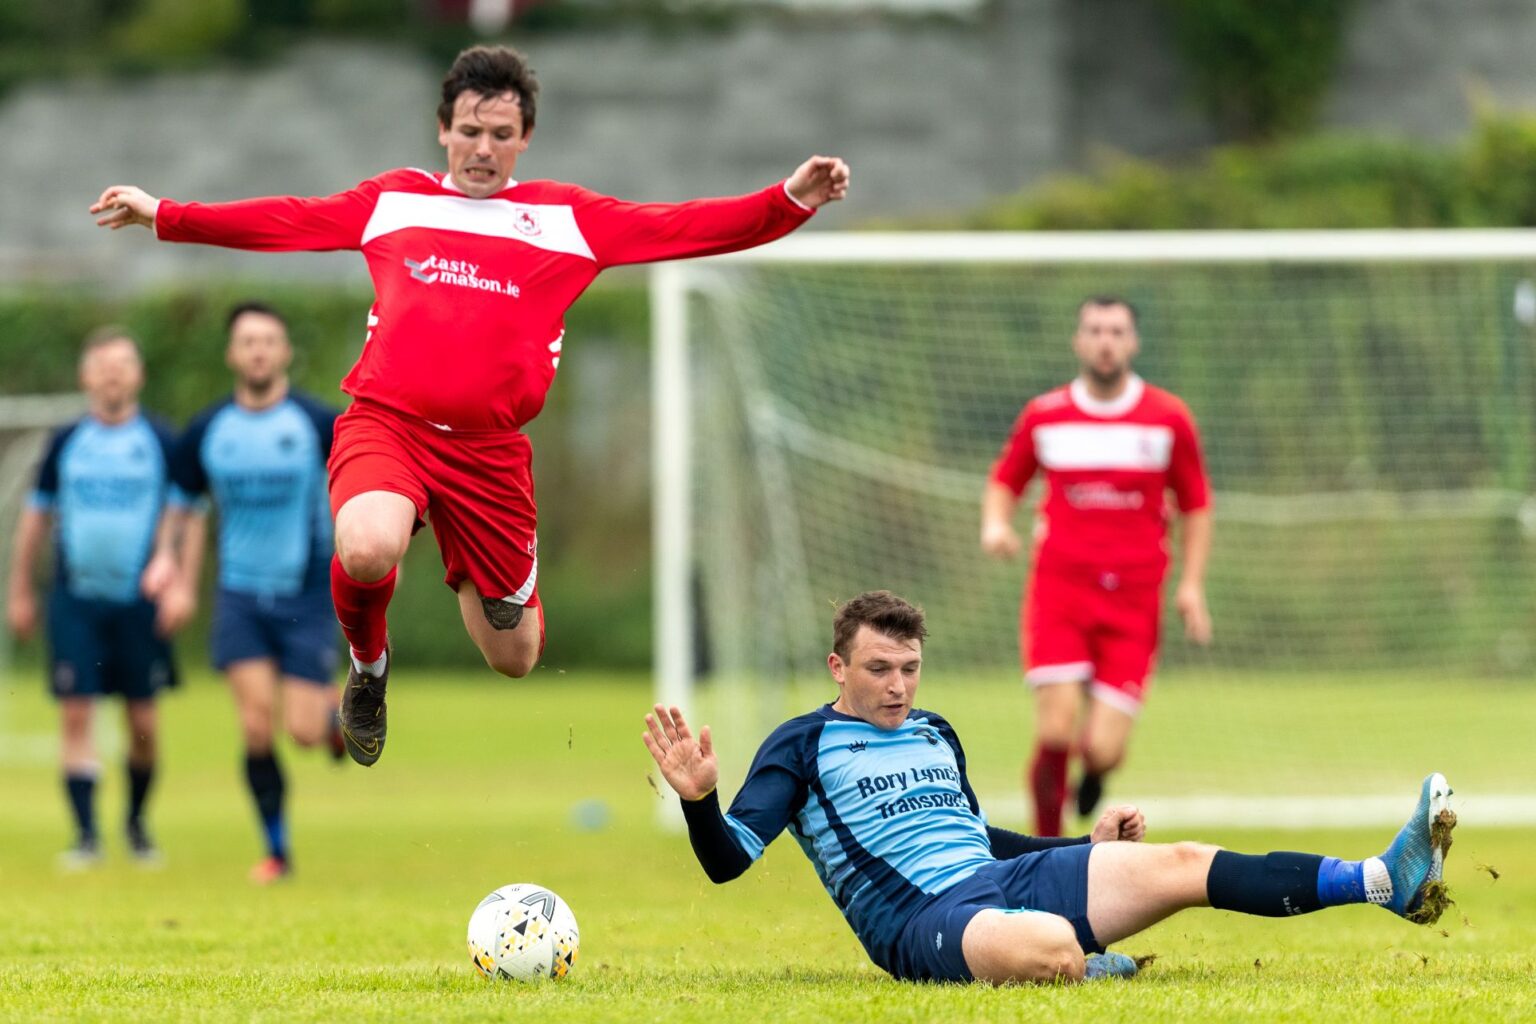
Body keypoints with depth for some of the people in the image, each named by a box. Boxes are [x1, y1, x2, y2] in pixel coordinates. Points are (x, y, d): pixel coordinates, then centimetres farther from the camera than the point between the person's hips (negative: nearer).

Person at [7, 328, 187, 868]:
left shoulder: (160, 441, 2)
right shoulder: (66, 442, 6)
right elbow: (37, 515, 15)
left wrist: (179, 587, -11)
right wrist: (20, 593, 15)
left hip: (140, 601, -1)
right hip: (75, 600, 1)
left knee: (144, 722, 2)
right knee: (76, 716, -7)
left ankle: (136, 820, 24)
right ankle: (87, 834, -4)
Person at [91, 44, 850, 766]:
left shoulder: (564, 217, 11)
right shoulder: (393, 200, 14)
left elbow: (681, 228, 4)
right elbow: (284, 221, 19)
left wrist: (787, 203, -10)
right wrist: (163, 215, 16)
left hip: (490, 448, 1)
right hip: (385, 421, -1)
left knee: (514, 660, 6)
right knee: (368, 551, -35)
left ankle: (471, 578, 46)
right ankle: (368, 664, 2)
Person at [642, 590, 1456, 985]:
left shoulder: (935, 734, 23)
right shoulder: (801, 747, 3)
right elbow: (728, 860, -5)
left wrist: (1088, 850, 25)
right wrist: (699, 800, -26)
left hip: (1002, 878, 7)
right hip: (919, 917, -7)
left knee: (1180, 865, -11)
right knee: (1050, 945, -44)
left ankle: (1387, 881, -21)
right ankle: (1085, 974, -9)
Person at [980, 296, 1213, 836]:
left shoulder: (1169, 418, 4)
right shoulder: (1043, 416, 5)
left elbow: (1196, 505, 14)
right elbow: (1004, 481, 20)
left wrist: (1191, 583, 3)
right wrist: (996, 524, -2)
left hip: (1133, 603, 0)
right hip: (1059, 592, 0)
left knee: (1103, 749, -9)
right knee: (1056, 734, -17)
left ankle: (1096, 762, 31)